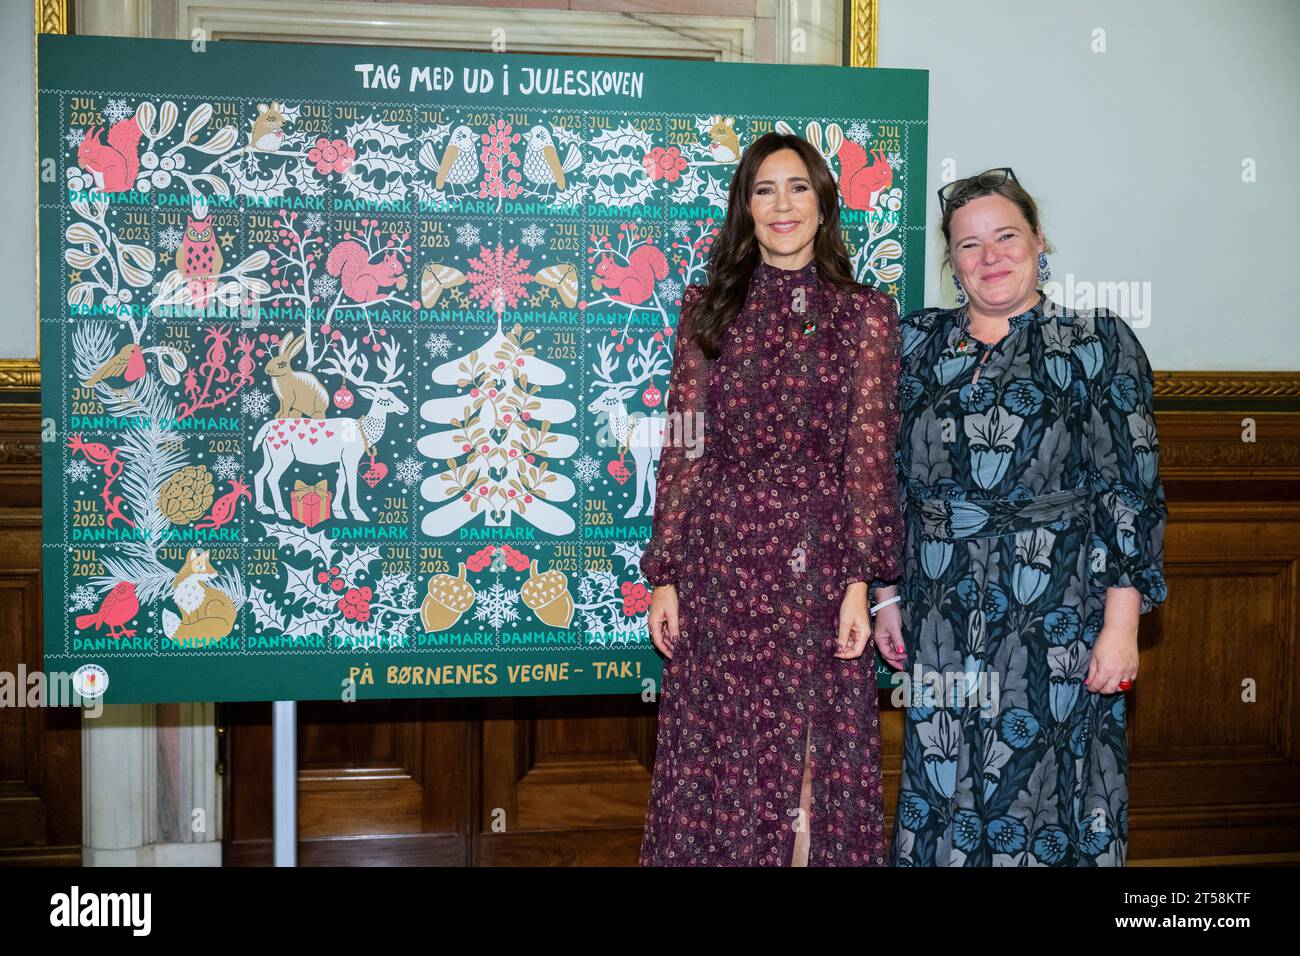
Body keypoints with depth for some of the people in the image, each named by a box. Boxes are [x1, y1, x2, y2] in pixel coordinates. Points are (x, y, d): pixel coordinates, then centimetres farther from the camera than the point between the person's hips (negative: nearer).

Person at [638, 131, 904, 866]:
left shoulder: (866, 315, 4)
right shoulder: (708, 310, 6)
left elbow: (871, 453, -2)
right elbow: (684, 450, 4)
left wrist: (862, 582, -9)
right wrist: (665, 576, 0)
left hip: (821, 566, 0)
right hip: (724, 564, 1)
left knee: (820, 756, 6)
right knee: (723, 757, 7)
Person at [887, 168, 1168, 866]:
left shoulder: (1099, 345, -3)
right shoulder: (918, 344, 7)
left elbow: (1132, 493, -7)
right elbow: (890, 481, 12)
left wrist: (1121, 625, -12)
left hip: (1057, 627, -3)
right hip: (942, 631, 3)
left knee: (1047, 802, 6)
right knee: (941, 793, 12)